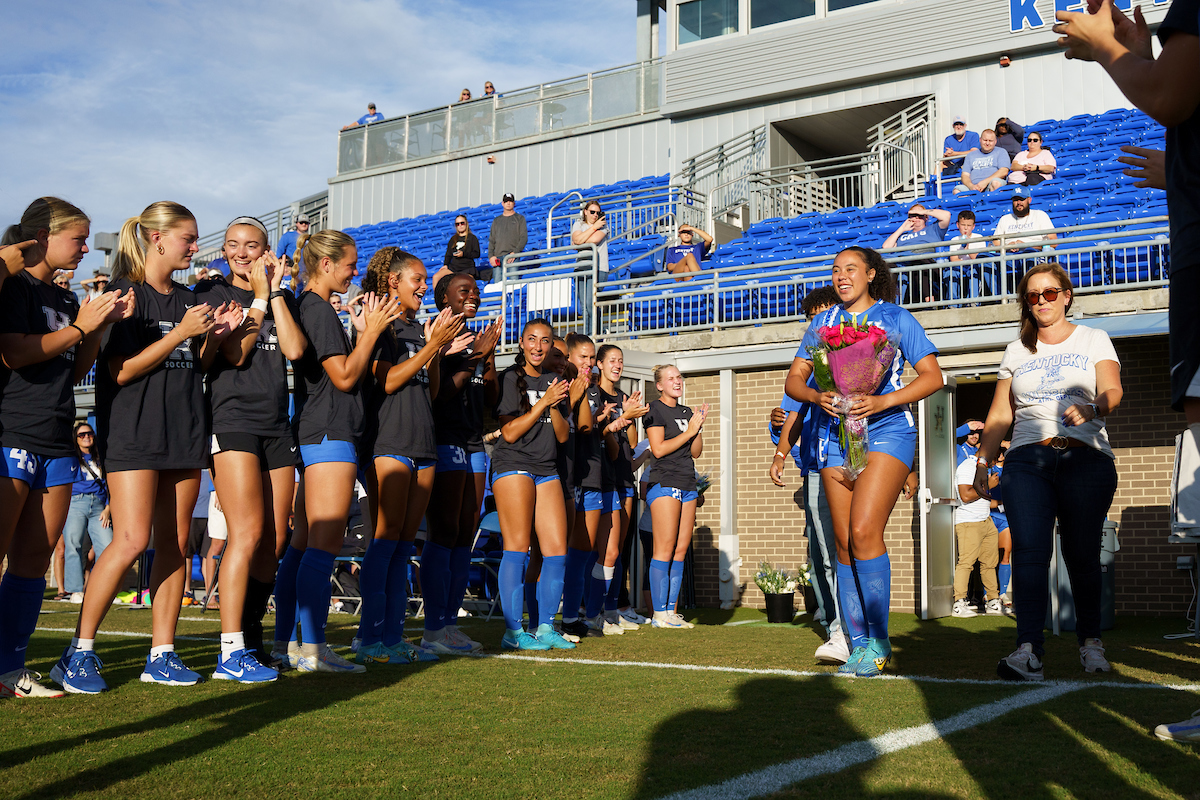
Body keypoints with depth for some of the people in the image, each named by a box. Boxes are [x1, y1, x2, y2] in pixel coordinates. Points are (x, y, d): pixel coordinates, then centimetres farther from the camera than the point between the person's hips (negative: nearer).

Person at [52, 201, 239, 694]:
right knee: (131, 541, -14)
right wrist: (181, 333, -15)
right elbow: (120, 371, -13)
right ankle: (79, 654, -3)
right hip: (133, 433, -7)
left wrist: (216, 334, 3)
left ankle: (161, 655, 10)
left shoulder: (189, 300, 17)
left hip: (184, 432, 7)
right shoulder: (125, 293, -5)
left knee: (175, 543, 4)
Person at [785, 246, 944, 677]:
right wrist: (817, 395, -10)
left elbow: (932, 376, 0)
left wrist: (882, 401, -14)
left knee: (864, 530, -19)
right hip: (836, 433, 4)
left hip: (886, 430, -4)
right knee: (845, 542, 0)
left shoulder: (895, 318, 6)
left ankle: (878, 641, -8)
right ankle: (858, 645, 7)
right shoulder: (823, 323, 17)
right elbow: (793, 380, 13)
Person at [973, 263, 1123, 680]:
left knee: (1082, 553, -3)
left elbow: (1112, 390, -3)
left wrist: (1093, 408, -25)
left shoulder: (1093, 340, 13)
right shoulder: (1016, 351, 20)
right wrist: (982, 462, 9)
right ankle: (1028, 651, -22)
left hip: (1086, 459, -1)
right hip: (1027, 461, 1)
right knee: (1029, 551, -13)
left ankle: (1090, 641, 15)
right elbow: (1000, 415, 19)